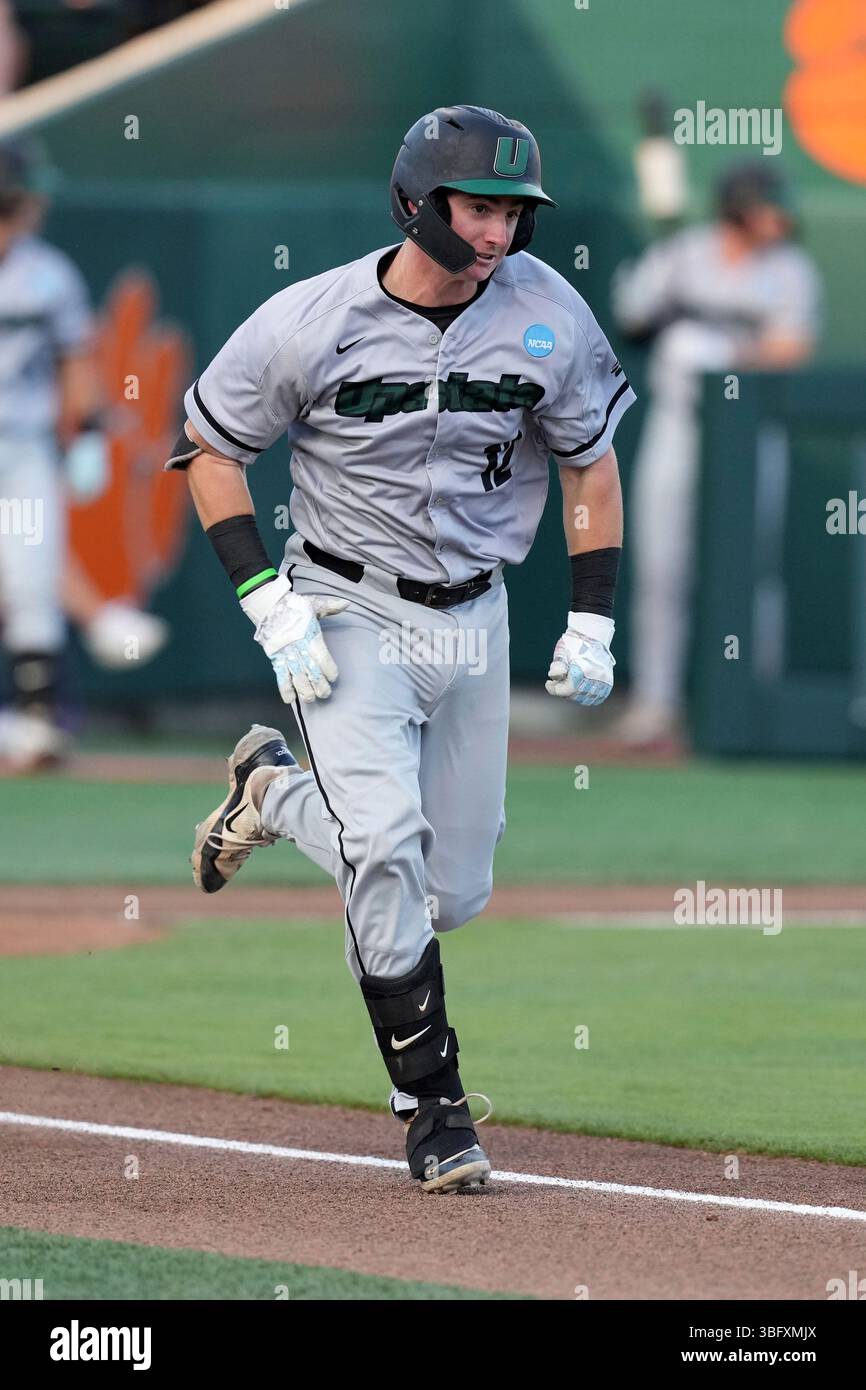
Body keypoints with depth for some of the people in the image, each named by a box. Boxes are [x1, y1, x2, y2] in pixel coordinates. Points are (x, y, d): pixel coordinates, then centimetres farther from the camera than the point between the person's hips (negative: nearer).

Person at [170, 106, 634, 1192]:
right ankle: (431, 1105, -8)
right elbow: (207, 448, -4)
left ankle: (277, 791, 35)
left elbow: (591, 460, 6)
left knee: (453, 894, 8)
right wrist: (271, 607, -13)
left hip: (471, 621, 4)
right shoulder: (312, 322, -15)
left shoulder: (547, 315, -8)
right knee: (387, 850, -20)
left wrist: (591, 622, 1)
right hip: (347, 613, -4)